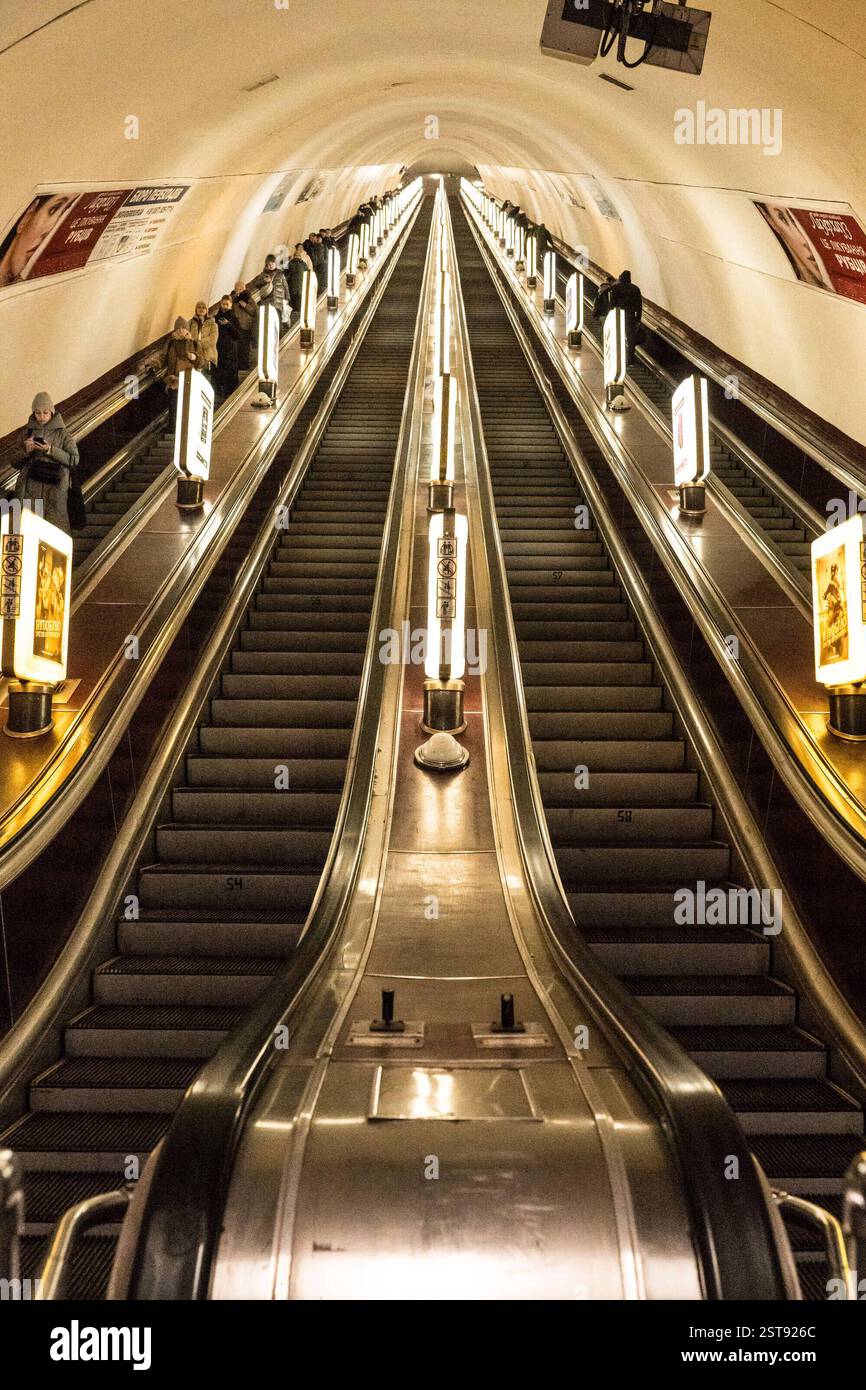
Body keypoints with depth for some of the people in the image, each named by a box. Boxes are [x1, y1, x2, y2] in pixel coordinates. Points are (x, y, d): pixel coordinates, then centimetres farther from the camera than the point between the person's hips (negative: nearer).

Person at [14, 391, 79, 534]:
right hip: (29, 488, 2)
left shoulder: (62, 433, 8)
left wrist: (50, 450, -11)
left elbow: (74, 460, -2)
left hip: (54, 487, -2)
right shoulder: (27, 432, 15)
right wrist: (26, 451, -3)